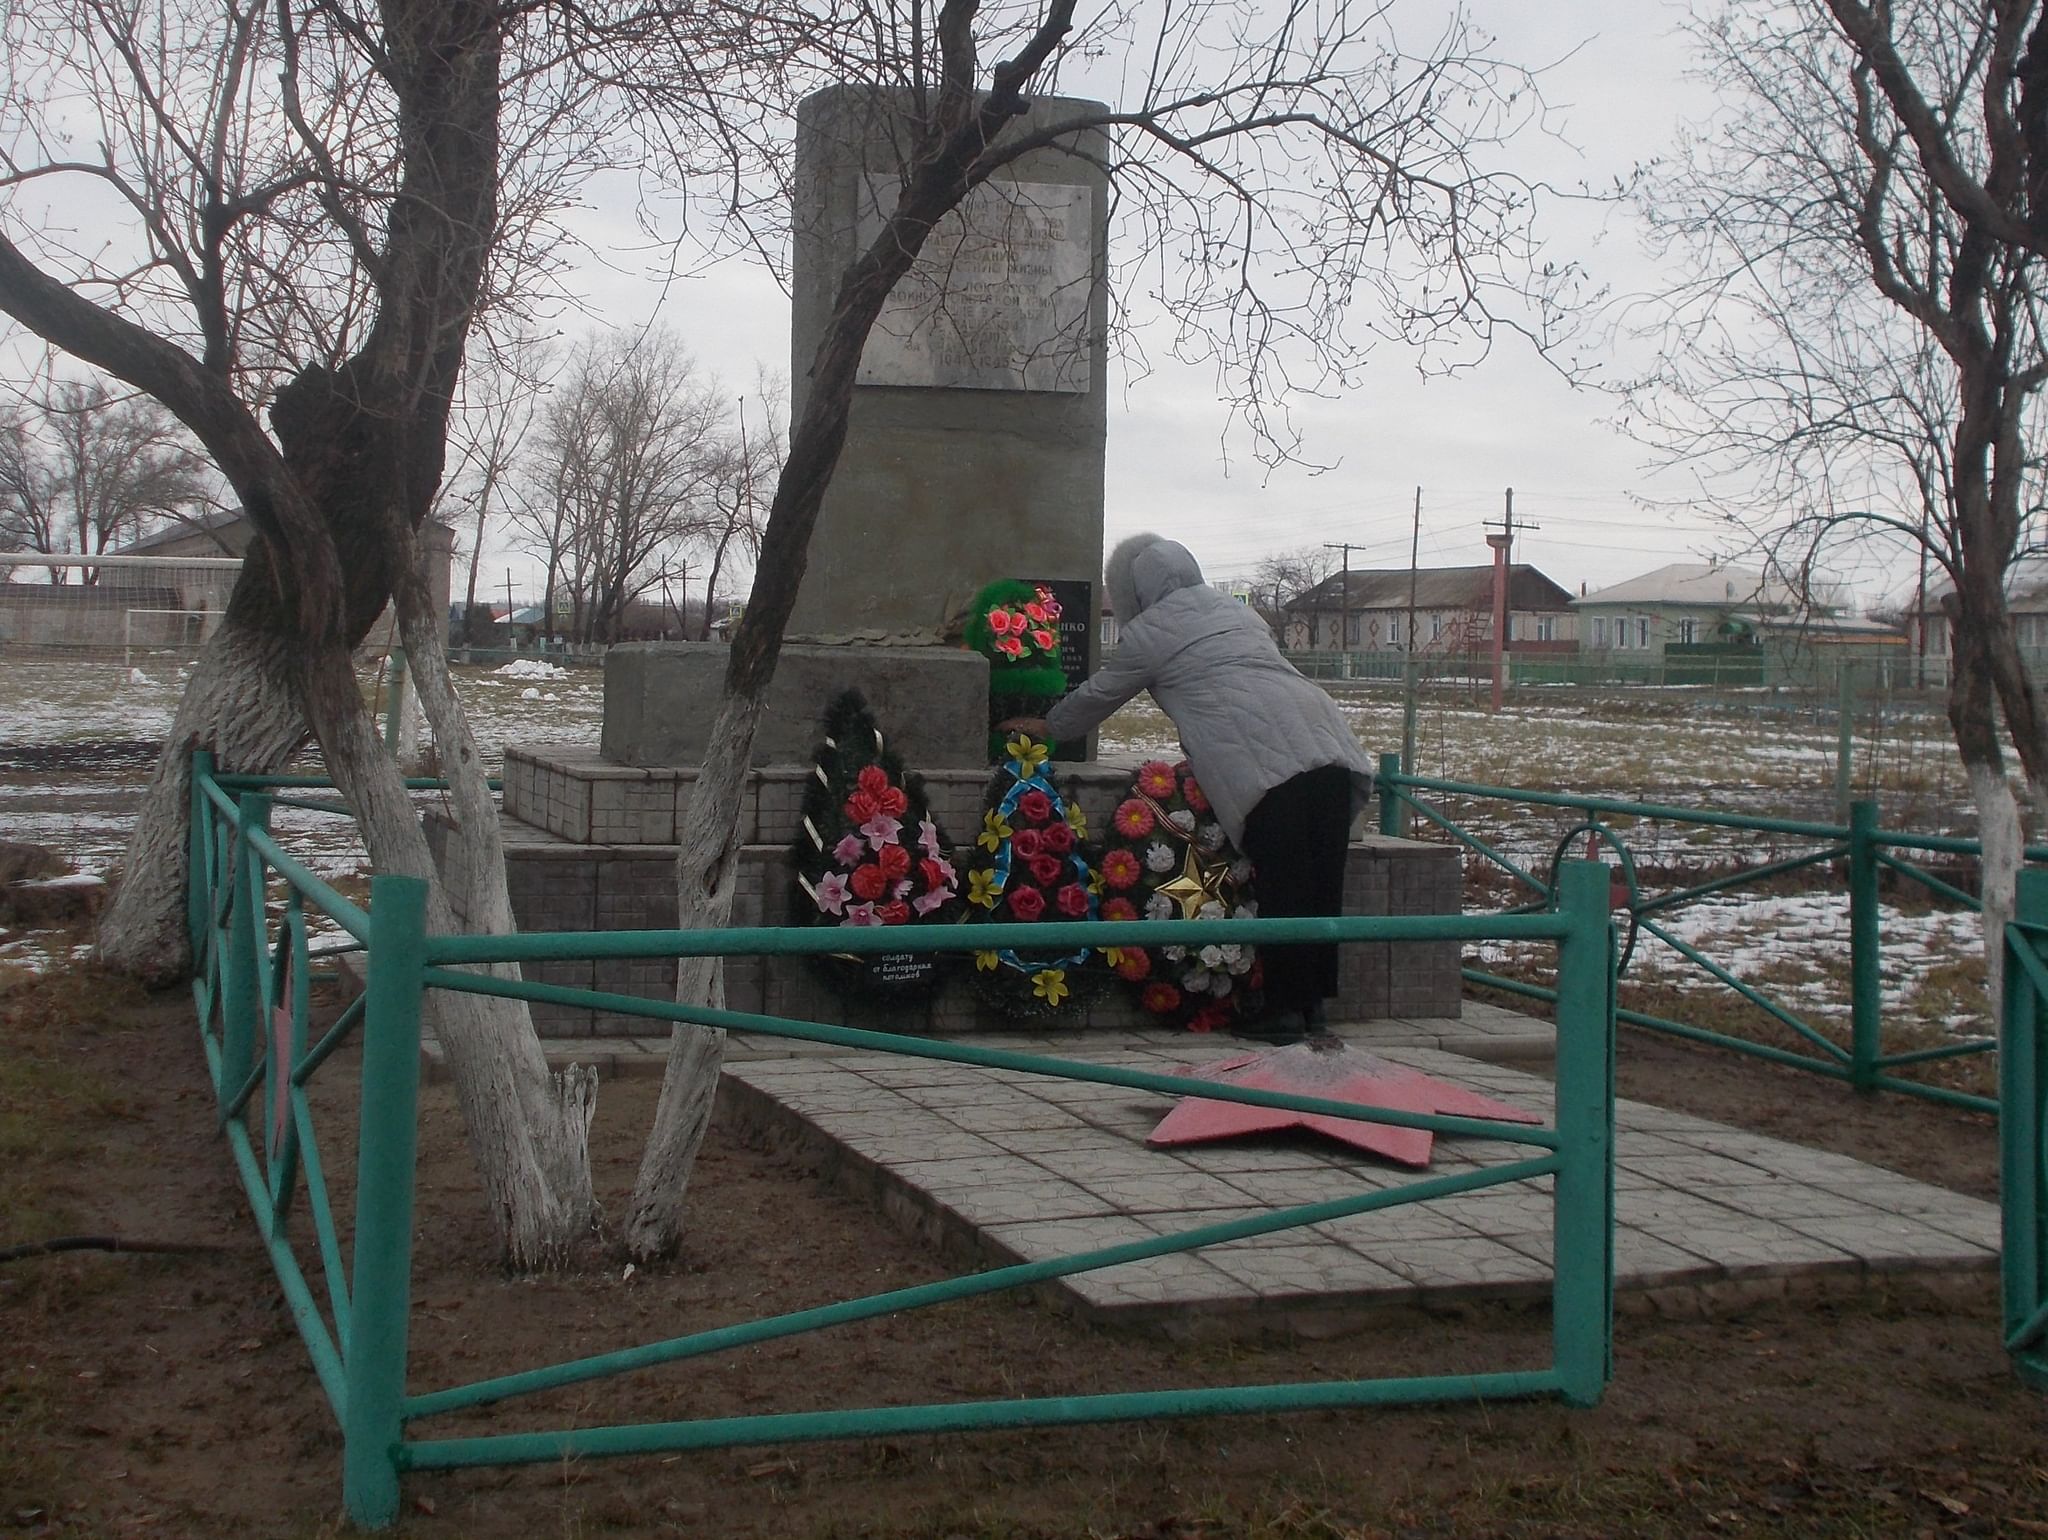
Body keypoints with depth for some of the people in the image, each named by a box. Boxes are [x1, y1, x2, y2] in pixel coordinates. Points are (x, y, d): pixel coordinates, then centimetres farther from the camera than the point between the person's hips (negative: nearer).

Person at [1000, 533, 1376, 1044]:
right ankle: (1314, 998, 13)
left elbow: (1098, 695, 23)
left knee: (1281, 887, -6)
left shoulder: (1147, 633, 11)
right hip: (1328, 740, 7)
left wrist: (1048, 727, 40)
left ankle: (1285, 1008, -4)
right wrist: (1201, 746, 42)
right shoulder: (1234, 610, 30)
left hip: (1264, 759, -7)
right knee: (1322, 882, 7)